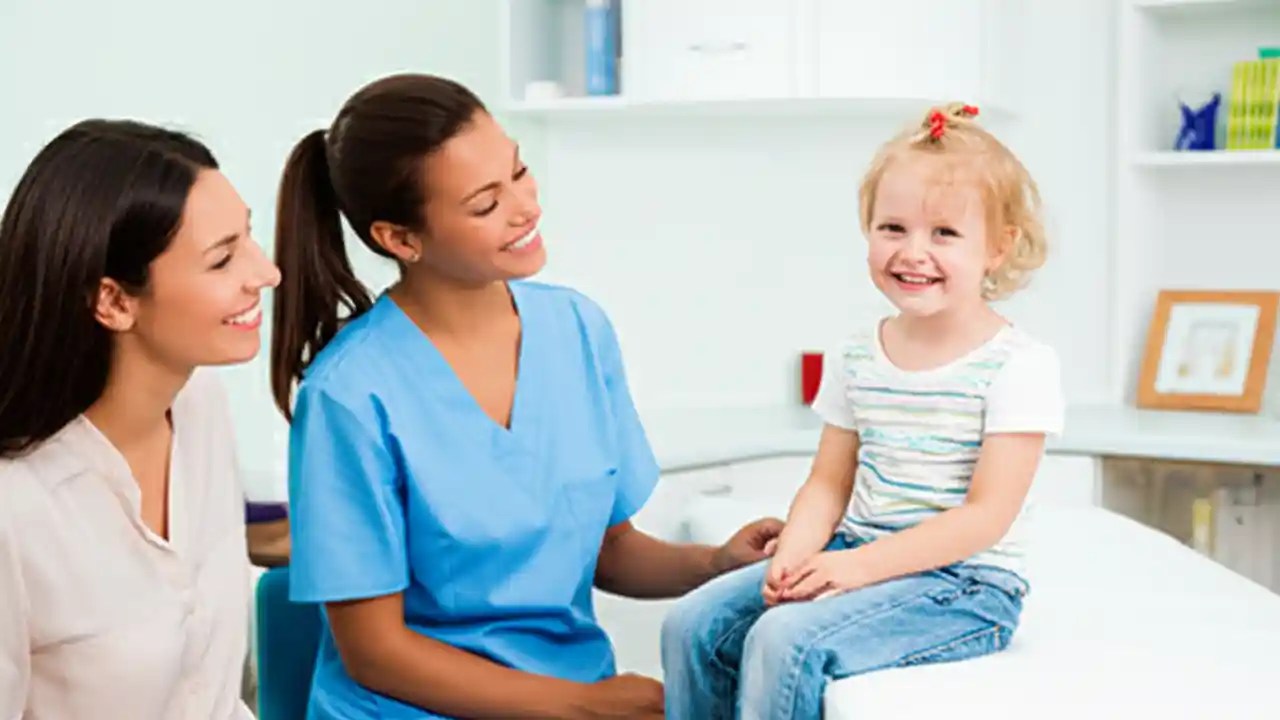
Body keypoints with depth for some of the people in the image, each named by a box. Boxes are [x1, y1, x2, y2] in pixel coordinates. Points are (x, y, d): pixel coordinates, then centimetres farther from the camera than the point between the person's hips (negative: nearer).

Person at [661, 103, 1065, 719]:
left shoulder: (1018, 365, -11)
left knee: (786, 641, -28)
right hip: (855, 556, 7)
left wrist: (860, 565, -23)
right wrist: (793, 558, -12)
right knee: (693, 625, -9)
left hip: (964, 583, -6)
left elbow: (987, 513, -16)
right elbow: (828, 484, 10)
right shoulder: (854, 357, 8)